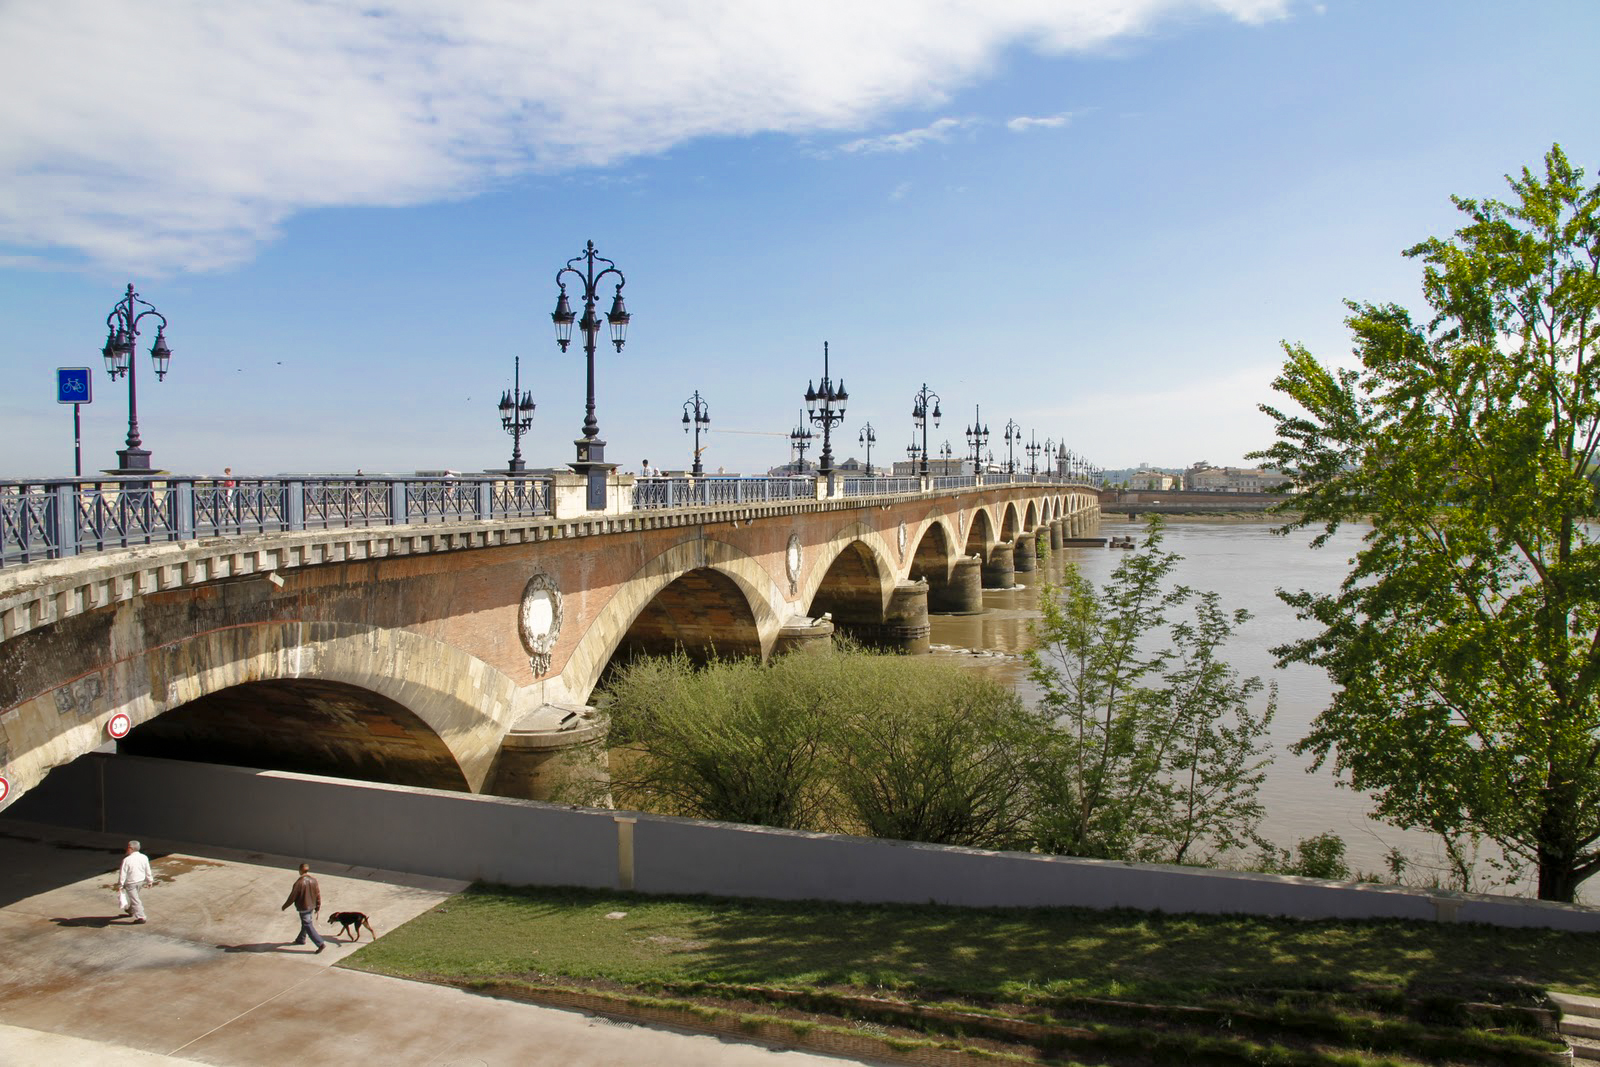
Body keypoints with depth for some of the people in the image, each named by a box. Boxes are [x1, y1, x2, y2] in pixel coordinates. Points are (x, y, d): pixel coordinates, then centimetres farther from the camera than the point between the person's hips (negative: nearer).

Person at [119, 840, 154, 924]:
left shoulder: (127, 860, -22)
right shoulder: (144, 857, -6)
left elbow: (123, 874, -17)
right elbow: (148, 871, 4)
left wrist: (120, 885, -7)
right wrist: (150, 881, 15)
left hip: (131, 883, -6)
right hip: (141, 881, 6)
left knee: (135, 899, 2)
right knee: (135, 897, 28)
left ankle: (140, 917, 3)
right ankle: (131, 910, 49)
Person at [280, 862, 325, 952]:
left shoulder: (299, 883, -25)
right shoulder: (313, 880, -6)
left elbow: (292, 897, -17)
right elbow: (318, 895, 1)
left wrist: (284, 907, -1)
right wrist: (318, 907, 13)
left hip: (303, 908, -7)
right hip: (311, 906, 7)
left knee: (308, 926, 0)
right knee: (305, 923, 27)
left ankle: (320, 944, -4)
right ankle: (301, 940, 47)